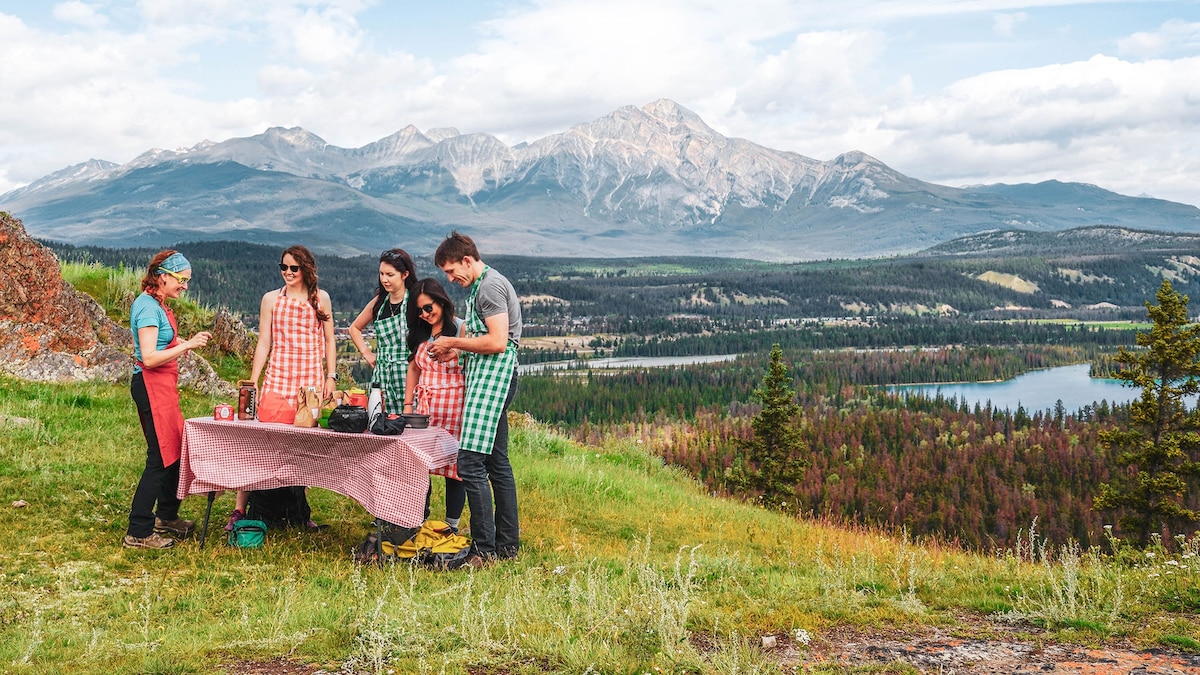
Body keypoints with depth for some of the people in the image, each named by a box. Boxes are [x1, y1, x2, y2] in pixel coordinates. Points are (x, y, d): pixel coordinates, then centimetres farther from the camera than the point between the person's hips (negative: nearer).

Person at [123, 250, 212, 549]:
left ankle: (166, 517, 31)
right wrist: (187, 345, -23)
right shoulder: (148, 307, -16)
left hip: (163, 385, 10)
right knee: (161, 457, -8)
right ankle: (138, 533, -3)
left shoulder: (157, 304, 14)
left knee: (175, 450, 17)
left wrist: (186, 343, 8)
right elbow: (149, 358, -23)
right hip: (151, 386, -10)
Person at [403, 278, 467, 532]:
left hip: (454, 404, -6)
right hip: (425, 404, 6)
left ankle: (452, 525, 5)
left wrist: (453, 355, -19)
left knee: (454, 463, -3)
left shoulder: (461, 328, -3)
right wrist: (408, 404, 15)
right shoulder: (420, 333, 15)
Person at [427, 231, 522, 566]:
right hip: (486, 376, 11)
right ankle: (507, 543, 18)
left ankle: (484, 548, -11)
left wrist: (454, 342, -10)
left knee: (470, 462, -14)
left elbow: (497, 341, -21)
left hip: (493, 375, -11)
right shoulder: (480, 286, 20)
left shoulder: (491, 285, -12)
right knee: (496, 462, 12)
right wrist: (455, 350, 12)